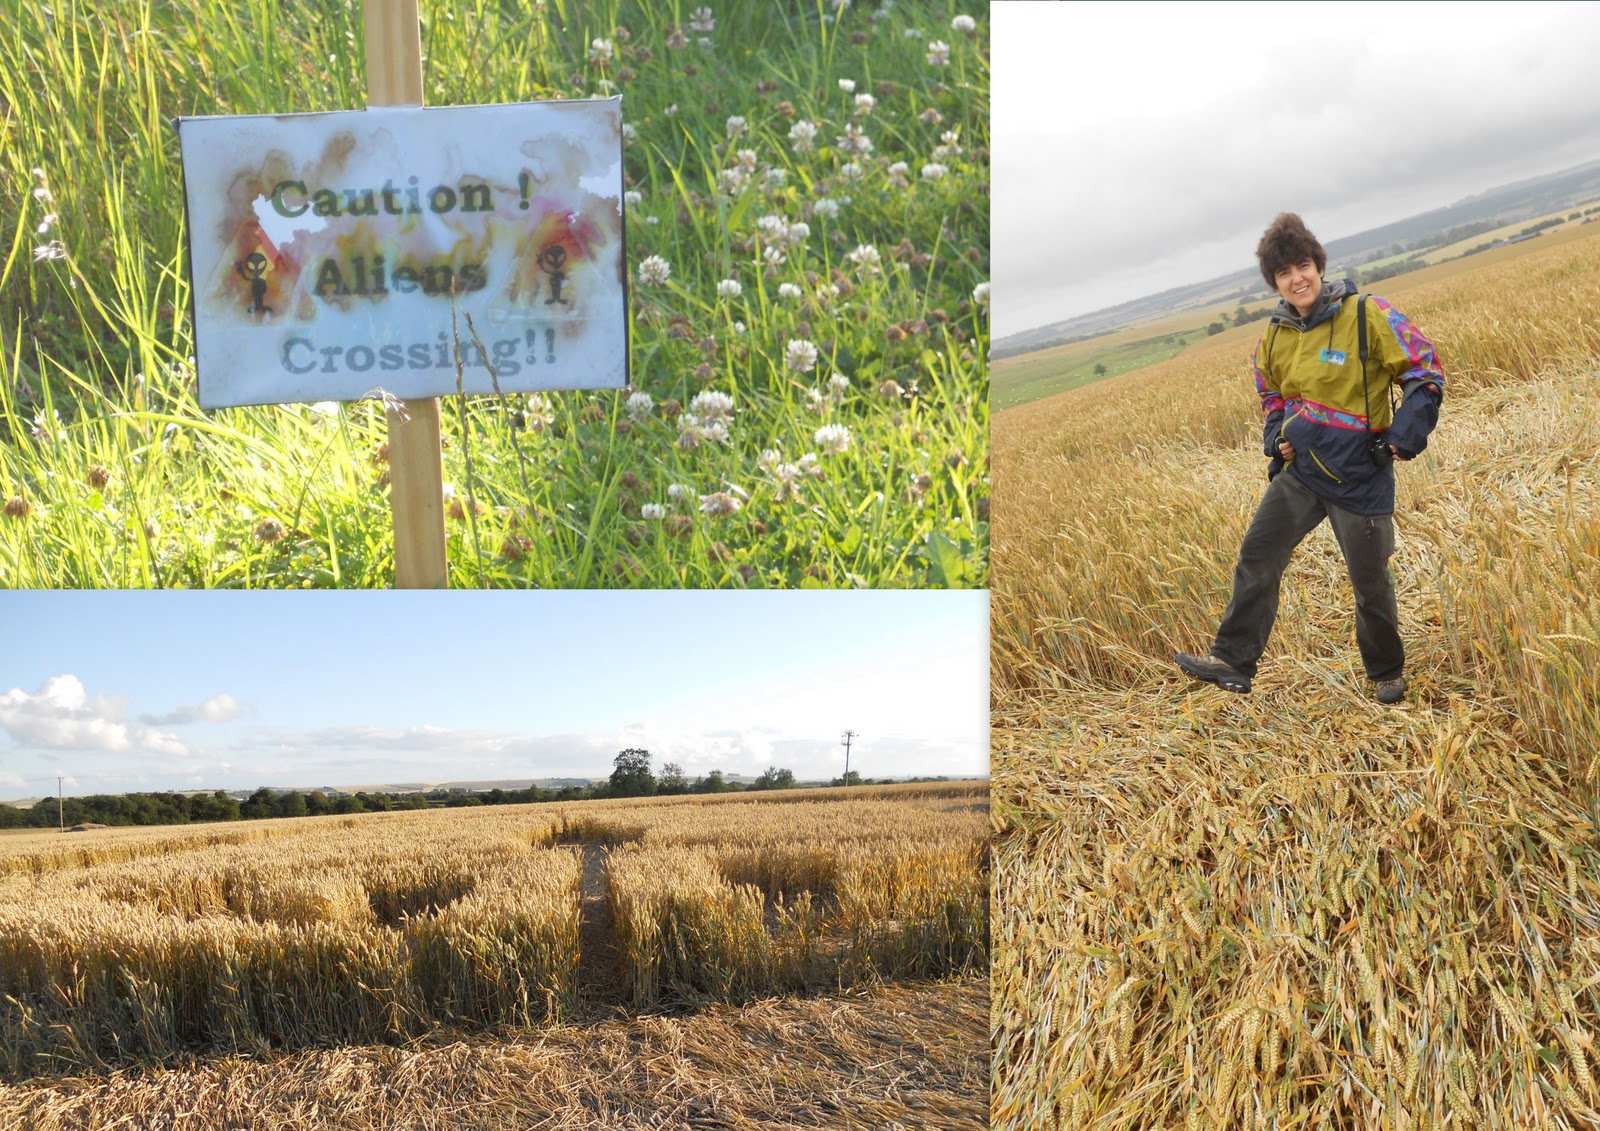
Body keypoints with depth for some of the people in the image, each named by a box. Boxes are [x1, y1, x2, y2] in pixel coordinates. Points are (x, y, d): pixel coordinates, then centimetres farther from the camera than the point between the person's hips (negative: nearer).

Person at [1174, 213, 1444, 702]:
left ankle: (1387, 673, 29)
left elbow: (1425, 372, -7)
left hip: (1360, 473, -5)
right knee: (1257, 556, -3)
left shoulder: (1367, 315, -12)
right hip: (1301, 469, 5)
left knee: (1370, 579, 7)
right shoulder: (1275, 337, 4)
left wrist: (1404, 437, -17)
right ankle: (1232, 662, 4)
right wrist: (1276, 438, 2)